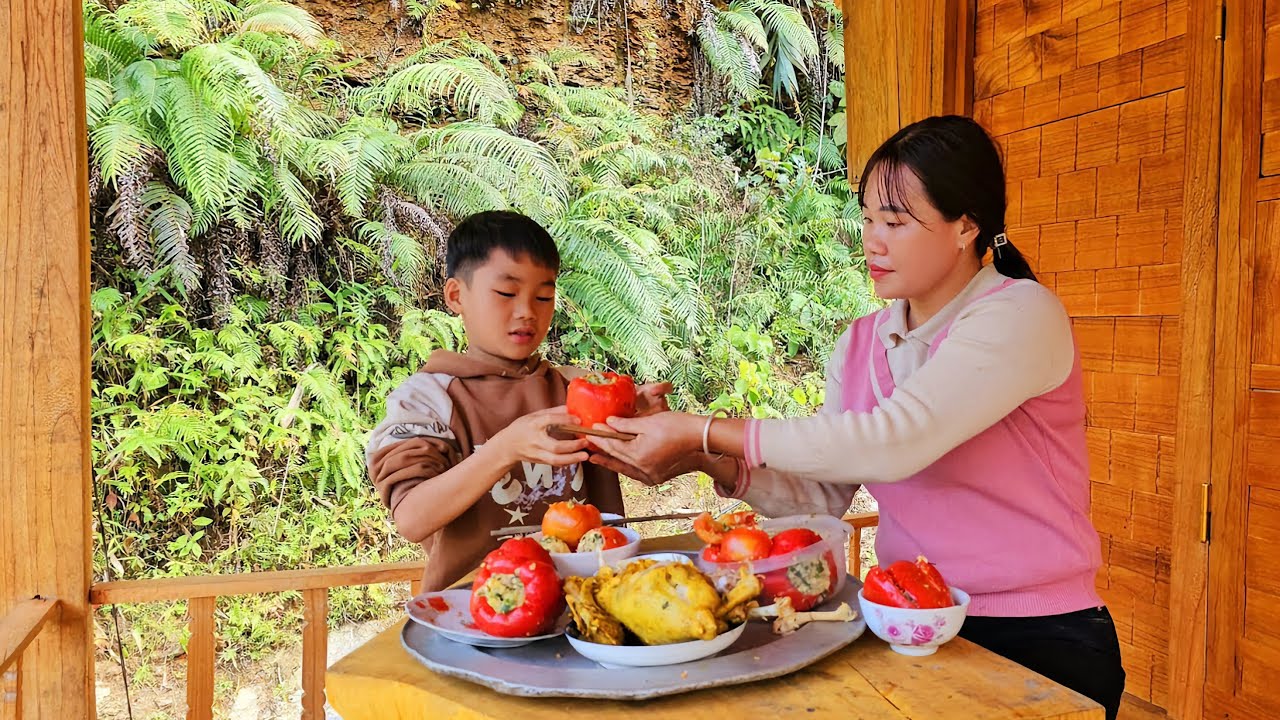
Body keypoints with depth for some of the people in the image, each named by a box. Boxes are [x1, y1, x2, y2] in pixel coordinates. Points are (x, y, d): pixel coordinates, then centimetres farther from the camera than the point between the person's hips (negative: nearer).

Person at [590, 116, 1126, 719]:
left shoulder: (1020, 314, -15)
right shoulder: (860, 345, 5)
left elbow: (893, 441, -28)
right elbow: (820, 495, 2)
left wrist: (704, 432, -25)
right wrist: (707, 461, -14)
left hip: (1041, 641, -5)